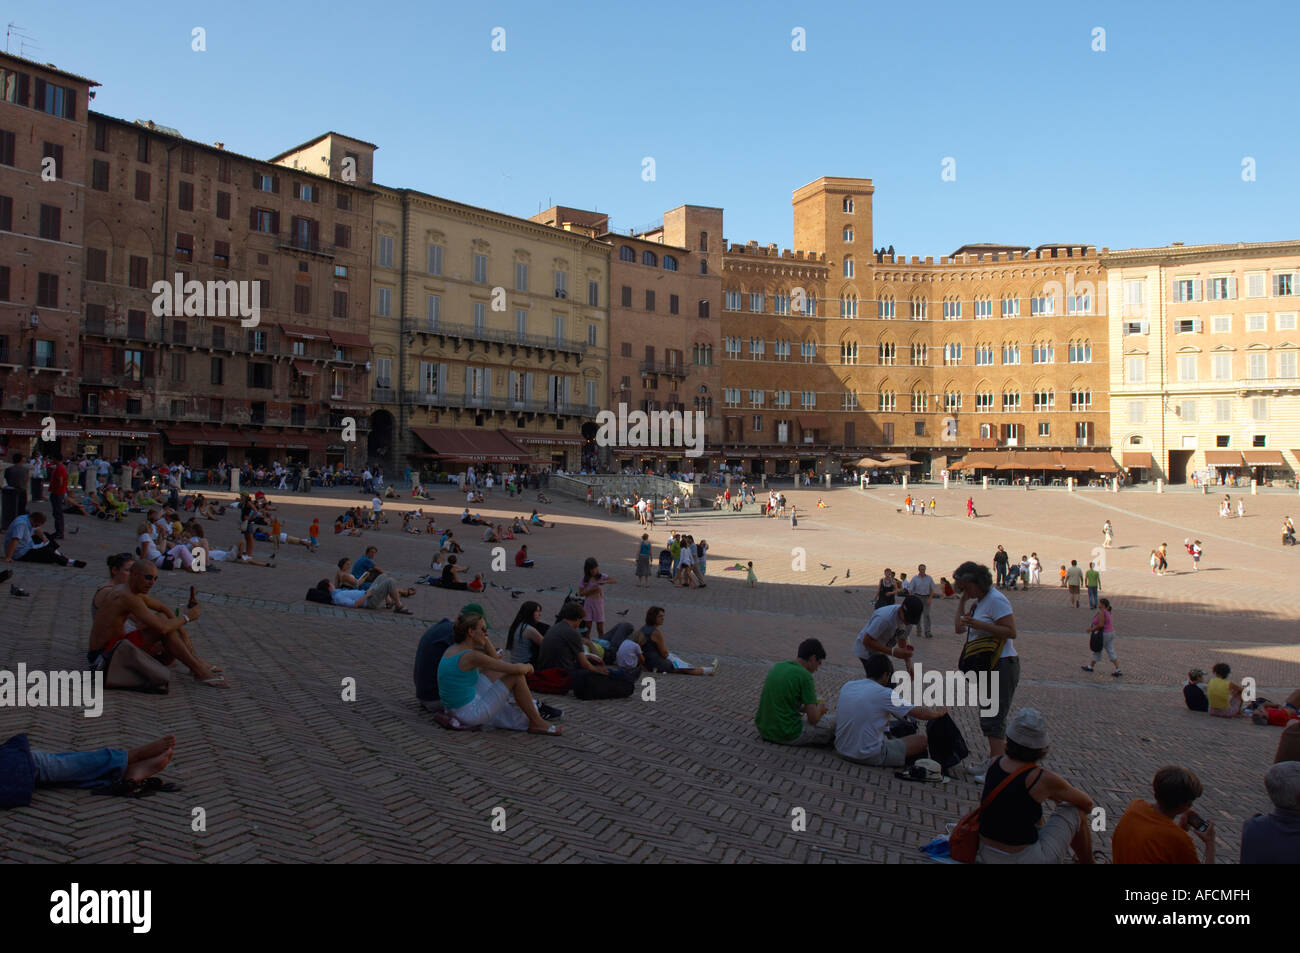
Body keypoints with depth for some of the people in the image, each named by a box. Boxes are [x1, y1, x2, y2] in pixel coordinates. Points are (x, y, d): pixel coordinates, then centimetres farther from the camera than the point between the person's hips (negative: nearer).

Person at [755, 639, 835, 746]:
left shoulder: (777, 666, 6)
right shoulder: (805, 676, -14)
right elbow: (813, 719, -14)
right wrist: (820, 709, 7)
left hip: (764, 730, 8)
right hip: (787, 735, -8)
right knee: (834, 721, 1)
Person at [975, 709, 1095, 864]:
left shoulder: (996, 762, -1)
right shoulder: (1043, 778, -16)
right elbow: (1087, 803, 3)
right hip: (1024, 859, -5)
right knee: (1077, 809, 13)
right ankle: (1088, 862, 34)